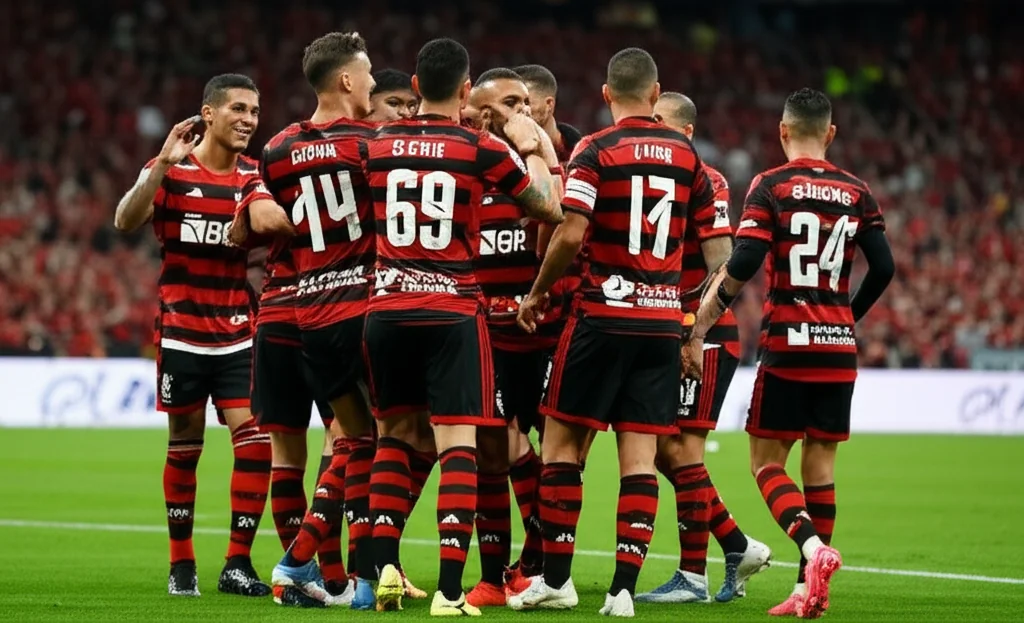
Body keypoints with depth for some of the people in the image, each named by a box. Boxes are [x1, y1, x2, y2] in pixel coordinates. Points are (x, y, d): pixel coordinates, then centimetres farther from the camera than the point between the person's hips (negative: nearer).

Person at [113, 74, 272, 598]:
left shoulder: (255, 177, 7)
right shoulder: (170, 171, -2)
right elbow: (126, 221, -17)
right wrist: (164, 163, -25)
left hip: (238, 334, 2)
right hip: (181, 332, -2)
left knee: (255, 440, -10)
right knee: (184, 445, 4)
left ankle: (237, 564, -4)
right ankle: (181, 564, 16)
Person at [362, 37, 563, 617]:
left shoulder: (378, 145, 4)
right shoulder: (483, 149, -5)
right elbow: (550, 207, 5)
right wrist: (530, 148, 20)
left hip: (388, 308, 3)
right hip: (454, 309, -3)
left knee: (394, 434, 18)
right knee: (458, 444, -5)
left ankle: (386, 567, 9)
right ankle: (450, 590, -14)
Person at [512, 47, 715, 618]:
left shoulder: (596, 152, -7)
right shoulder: (686, 154, 7)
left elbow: (571, 234, -17)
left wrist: (539, 292, 0)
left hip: (603, 314, -4)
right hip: (664, 318, 4)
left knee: (563, 442, 6)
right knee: (640, 453, 2)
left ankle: (557, 577, 6)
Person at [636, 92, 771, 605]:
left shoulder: (703, 182, -11)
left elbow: (721, 265, -18)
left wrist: (695, 330, -24)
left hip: (705, 337, -9)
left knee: (681, 450, -8)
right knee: (664, 451, 8)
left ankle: (693, 577, -2)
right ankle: (739, 547, 18)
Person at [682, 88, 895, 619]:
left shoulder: (771, 186, -5)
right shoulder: (857, 193, 7)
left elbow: (742, 264, -14)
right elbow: (883, 267, 6)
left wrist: (697, 327, -3)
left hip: (787, 344, -4)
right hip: (839, 347, 4)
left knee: (767, 463, 2)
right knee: (820, 464, 10)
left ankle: (813, 547, -23)